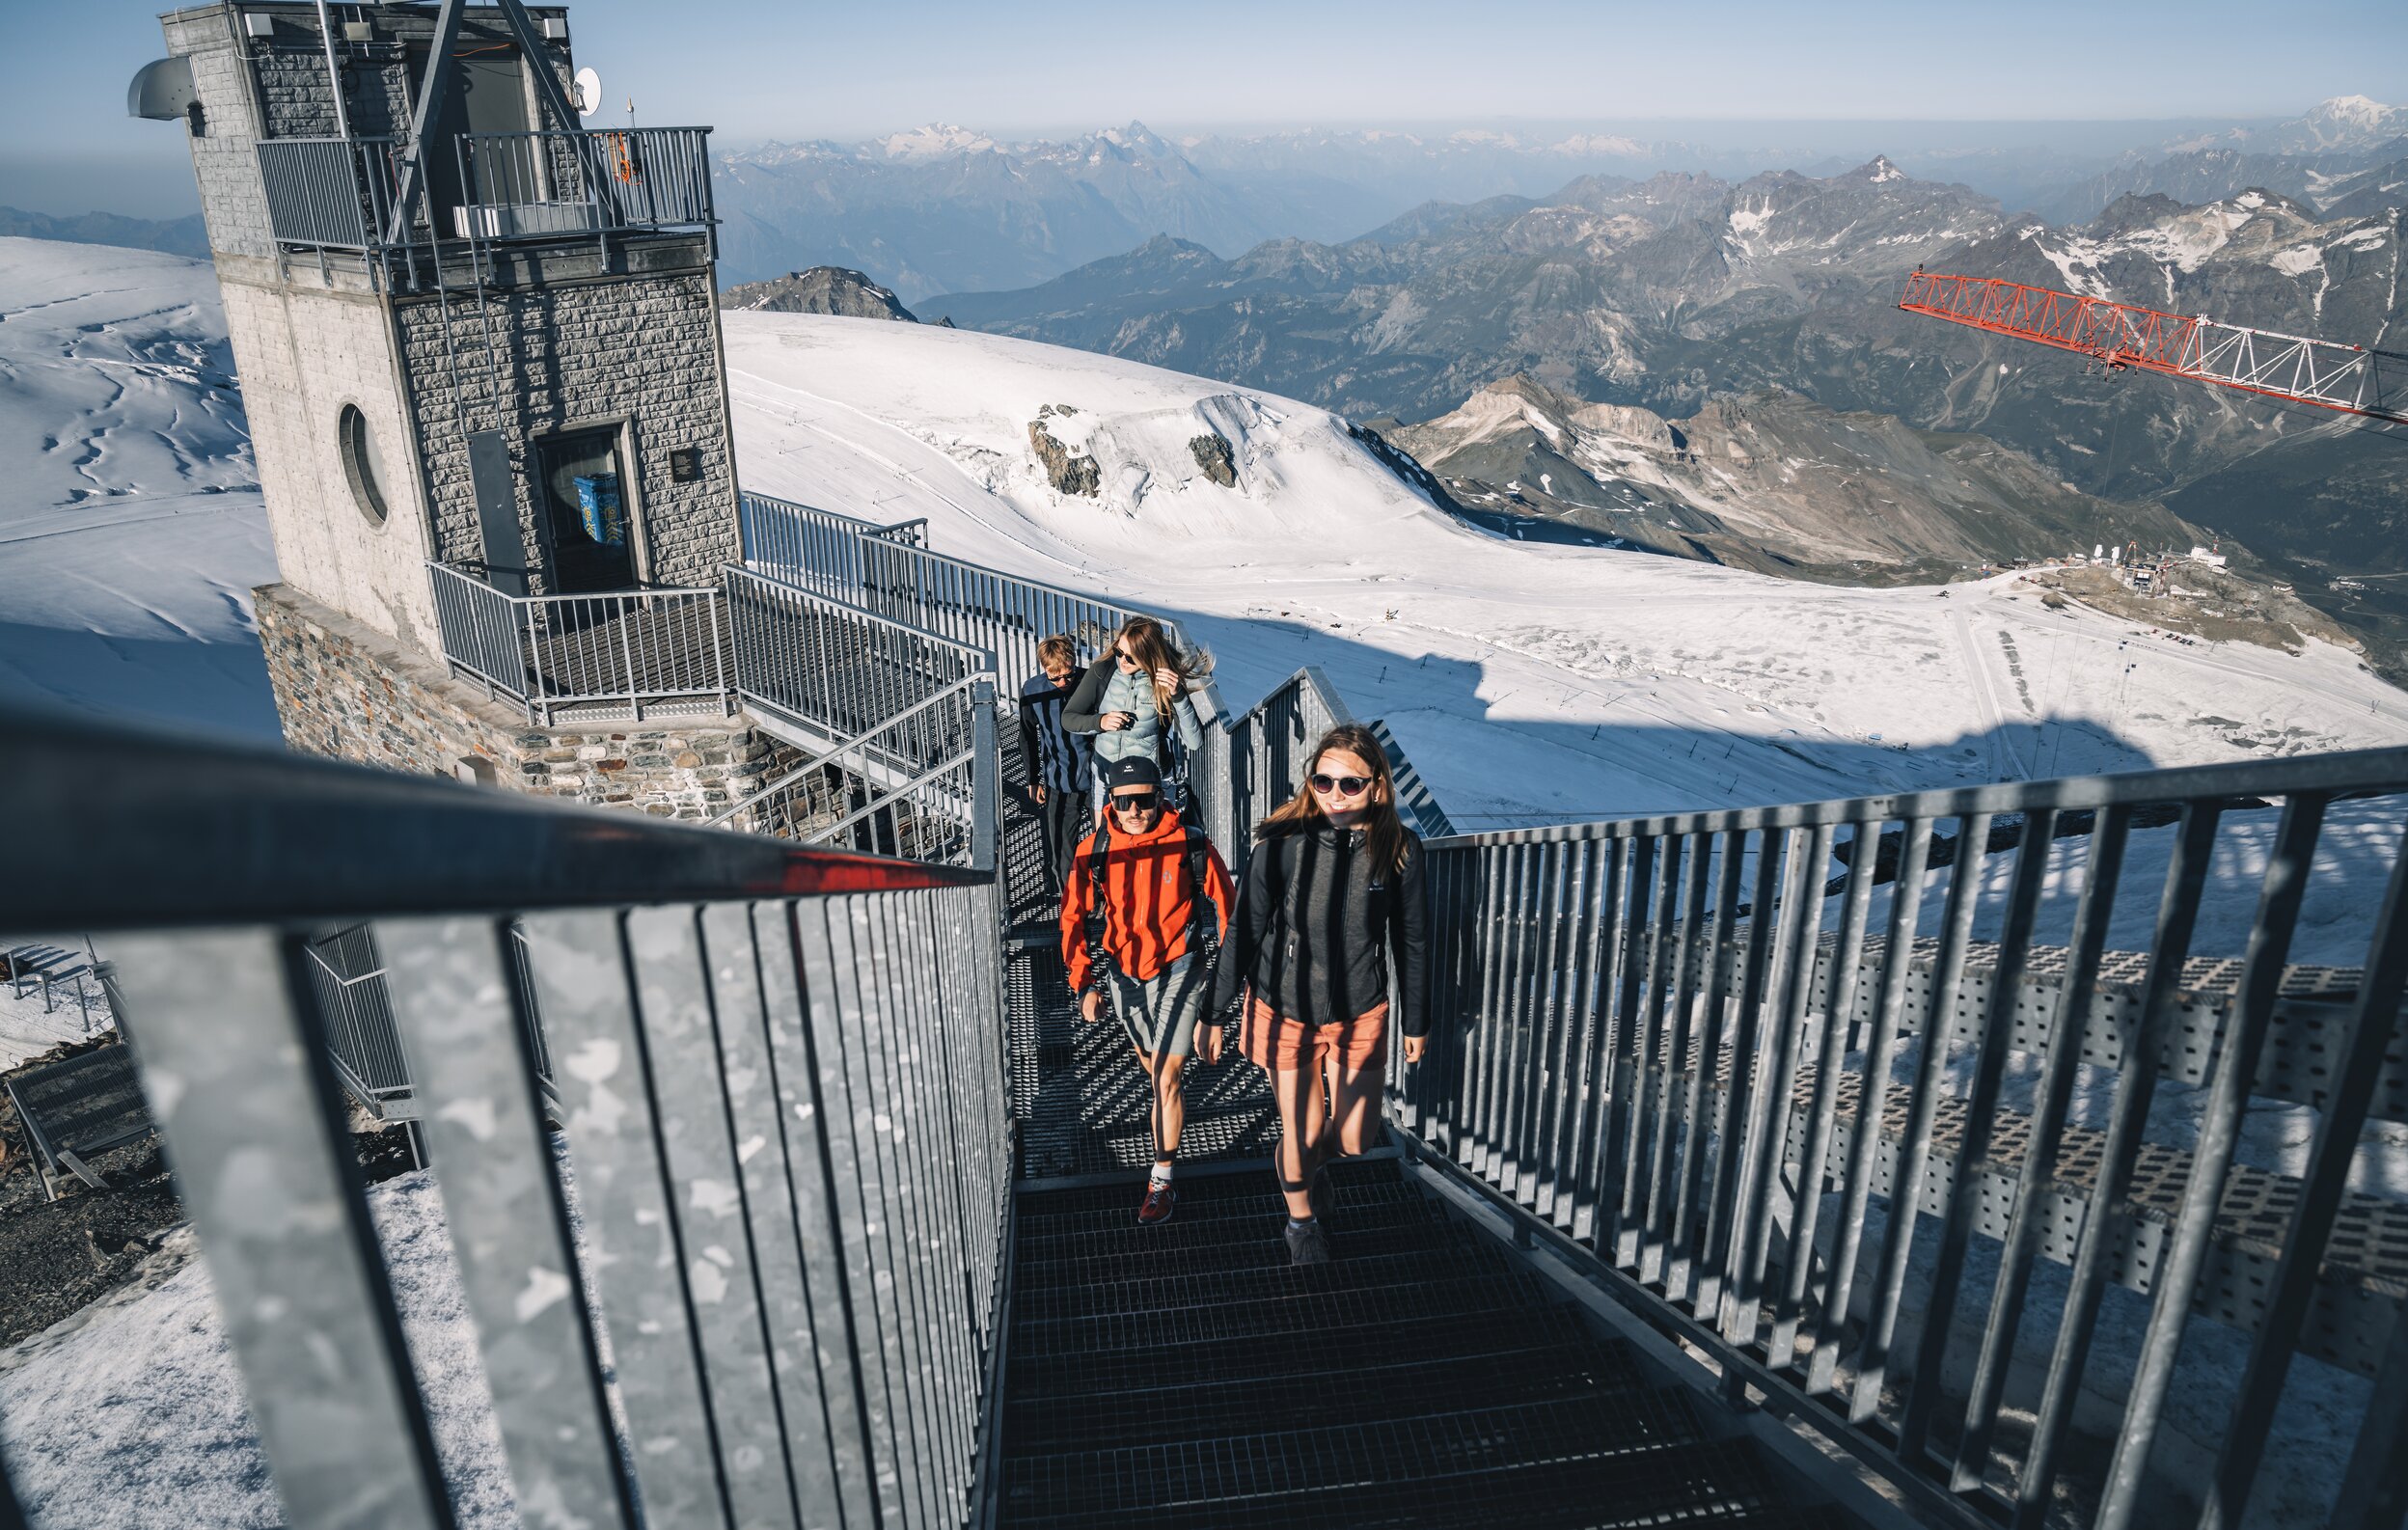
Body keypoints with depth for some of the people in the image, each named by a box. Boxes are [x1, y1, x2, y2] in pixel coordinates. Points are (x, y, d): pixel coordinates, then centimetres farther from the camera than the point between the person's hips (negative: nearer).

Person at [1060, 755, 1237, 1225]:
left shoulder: (1191, 845, -17)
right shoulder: (1094, 850, -10)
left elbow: (1226, 904, -3)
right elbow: (1075, 918, 2)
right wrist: (1084, 984, 3)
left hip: (1178, 969, -4)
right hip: (1123, 972, 4)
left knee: (1165, 1076, -8)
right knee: (1150, 1063, 23)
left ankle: (1162, 1183, 3)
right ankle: (1175, 1107, 57)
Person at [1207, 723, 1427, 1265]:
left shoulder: (1398, 850, -14)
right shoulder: (1282, 843, -20)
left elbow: (1410, 941, -1)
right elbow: (1245, 931, -9)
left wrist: (1416, 1021, 8)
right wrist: (1215, 1010, -3)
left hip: (1361, 1015, 2)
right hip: (1285, 1013, -2)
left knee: (1354, 1140, 11)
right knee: (1302, 1134, 11)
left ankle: (1305, 1167, 48)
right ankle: (1302, 1219, 44)